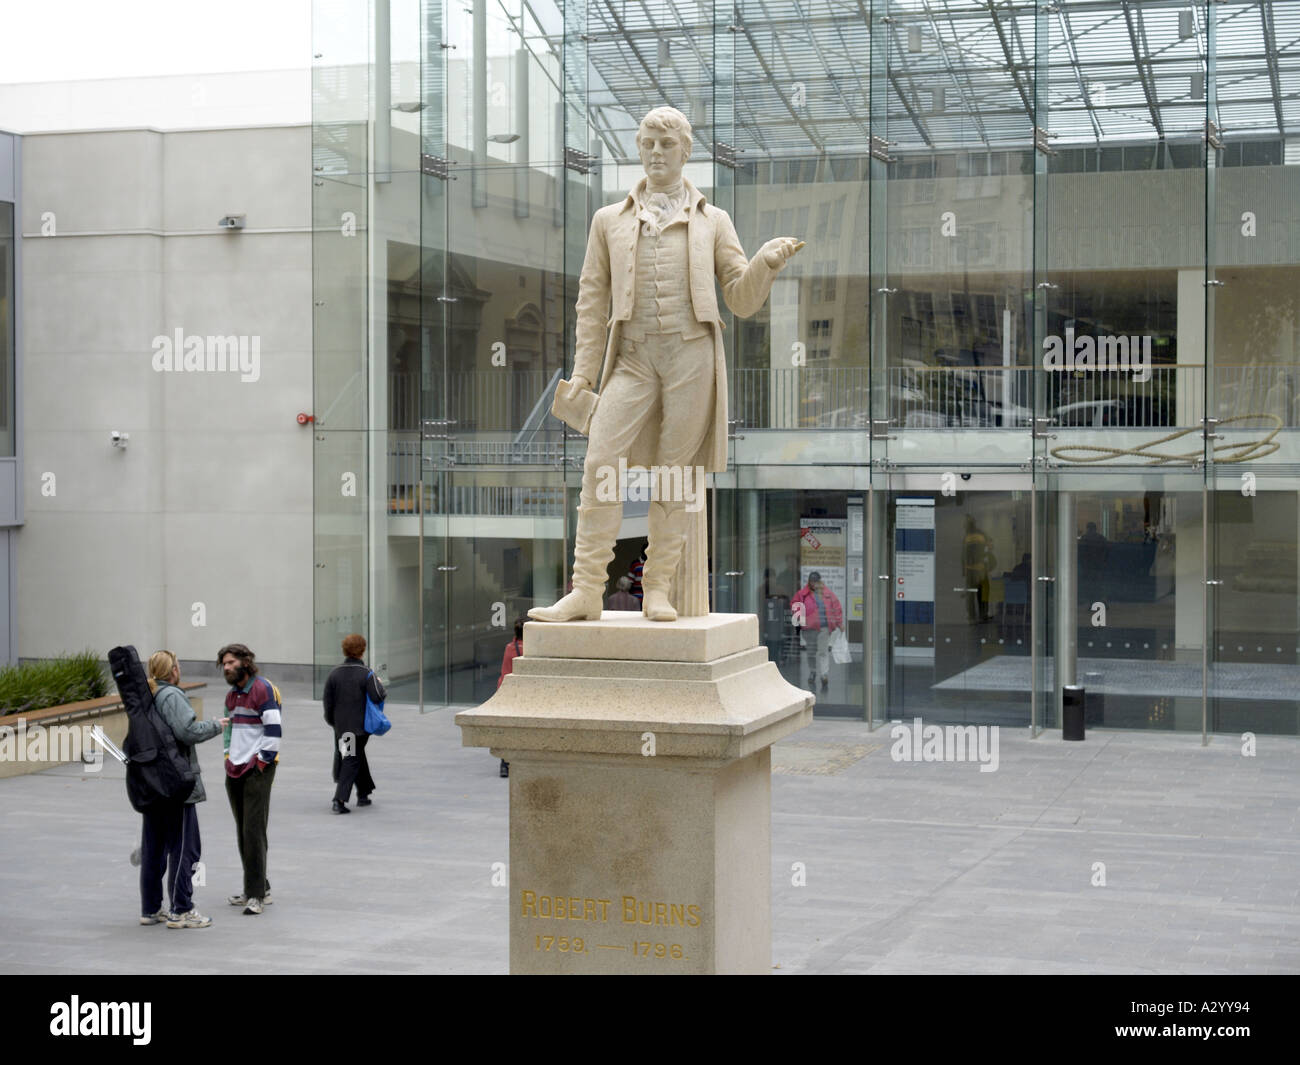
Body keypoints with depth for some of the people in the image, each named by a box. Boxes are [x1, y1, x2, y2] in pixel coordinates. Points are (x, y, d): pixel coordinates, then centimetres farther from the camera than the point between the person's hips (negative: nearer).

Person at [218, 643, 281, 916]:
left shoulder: (263, 689, -11)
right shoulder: (231, 695, 16)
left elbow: (273, 730, -15)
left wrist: (261, 764, -14)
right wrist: (228, 757, 17)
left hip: (257, 770, -9)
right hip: (235, 771, 9)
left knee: (253, 831, -10)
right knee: (242, 832, 10)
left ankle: (256, 894, -8)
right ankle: (260, 888, 18)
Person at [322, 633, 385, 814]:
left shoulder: (335, 673, 0)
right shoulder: (366, 673, -12)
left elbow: (327, 699, 2)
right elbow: (378, 696, -18)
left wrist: (330, 719, 16)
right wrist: (379, 684, 3)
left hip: (340, 725, 4)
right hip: (360, 724, -4)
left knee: (357, 756, 21)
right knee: (352, 760, -1)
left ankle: (363, 794, 32)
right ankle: (339, 800, -12)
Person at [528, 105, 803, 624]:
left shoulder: (713, 222, 13)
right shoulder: (609, 220, 16)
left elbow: (741, 299, 9)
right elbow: (592, 300, 13)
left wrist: (766, 262, -10)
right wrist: (583, 371, 6)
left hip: (691, 353, -1)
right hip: (633, 357, 1)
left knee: (673, 475, -2)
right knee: (601, 464, -13)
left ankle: (658, 590, 6)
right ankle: (586, 590, -10)